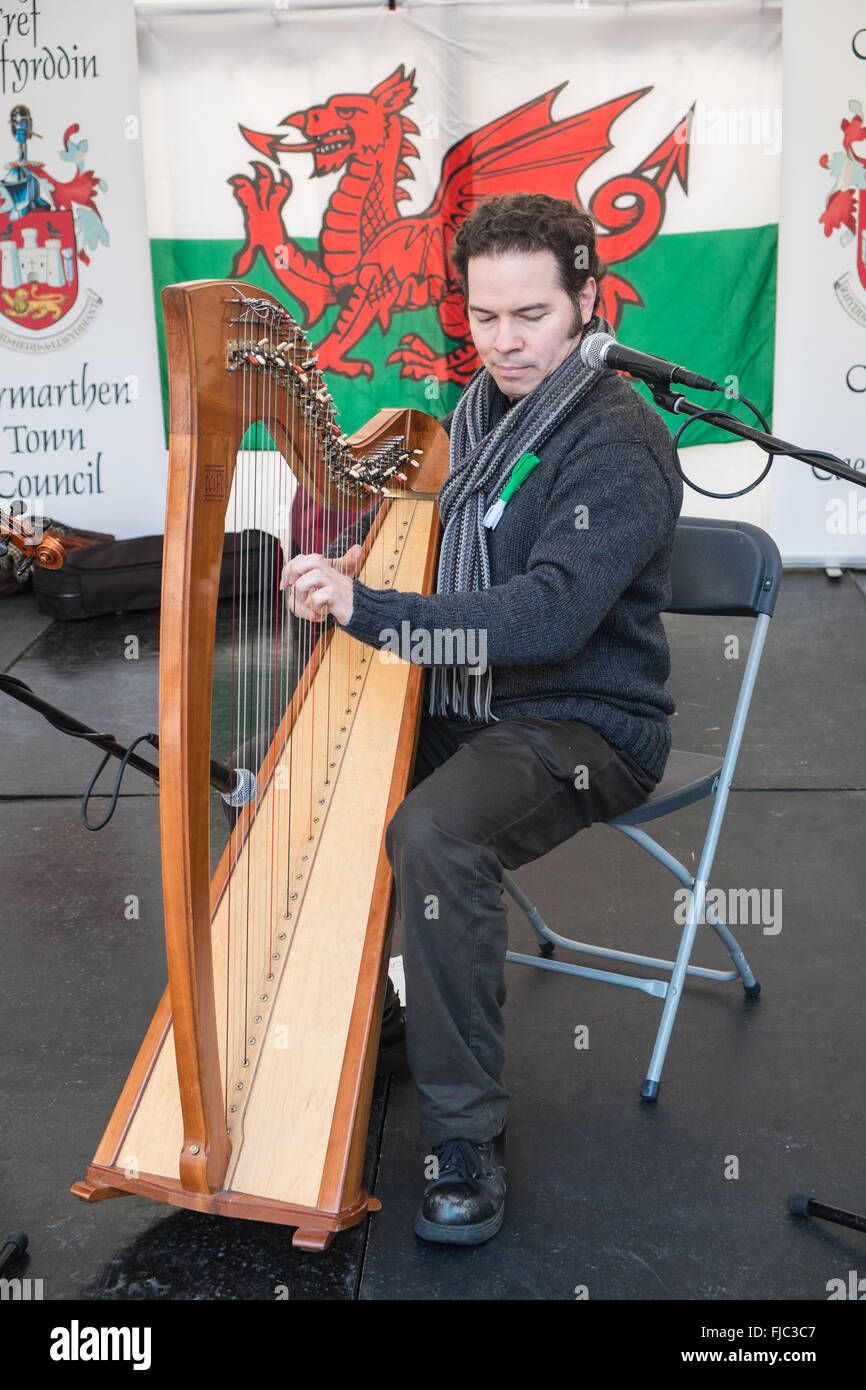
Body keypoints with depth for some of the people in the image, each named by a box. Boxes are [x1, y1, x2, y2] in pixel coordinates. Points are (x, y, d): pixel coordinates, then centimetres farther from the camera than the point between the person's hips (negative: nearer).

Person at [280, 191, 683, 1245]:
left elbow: (548, 615, -30)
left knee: (434, 833, -34)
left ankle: (465, 1138, -20)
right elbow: (432, 558, 20)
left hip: (585, 725, -8)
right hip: (462, 702, 8)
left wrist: (368, 609, -34)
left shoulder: (620, 446, -17)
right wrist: (357, 561, -2)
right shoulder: (476, 412, 8)